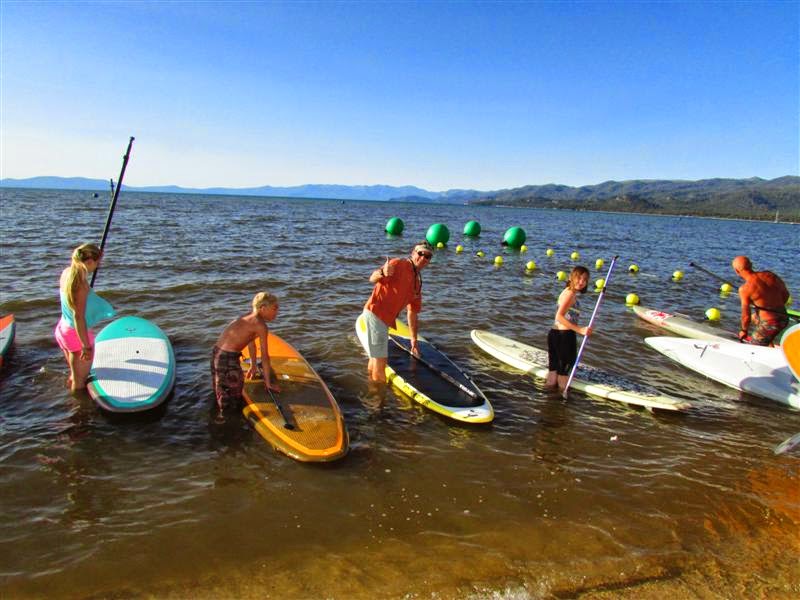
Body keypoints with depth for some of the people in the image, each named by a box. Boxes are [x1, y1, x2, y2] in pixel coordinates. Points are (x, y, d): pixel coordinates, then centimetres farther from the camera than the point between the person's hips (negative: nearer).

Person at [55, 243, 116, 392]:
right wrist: (86, 346, -24)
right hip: (77, 335, -9)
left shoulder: (66, 272, -3)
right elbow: (78, 316, -28)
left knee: (74, 375, 30)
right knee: (80, 382, 11)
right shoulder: (81, 284, -29)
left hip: (62, 329, 9)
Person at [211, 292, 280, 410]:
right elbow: (264, 356, -12)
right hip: (228, 359, -9)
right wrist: (268, 383, -6)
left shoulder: (250, 317, 11)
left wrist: (253, 366, 33)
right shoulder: (260, 326, -15)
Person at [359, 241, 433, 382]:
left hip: (385, 319, 9)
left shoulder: (418, 283, 17)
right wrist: (382, 273, -44)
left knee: (375, 358, 22)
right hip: (375, 313, -9)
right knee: (380, 359, -5)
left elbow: (413, 312, 22)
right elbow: (372, 279, -19)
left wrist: (414, 340, 24)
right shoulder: (399, 264, -8)